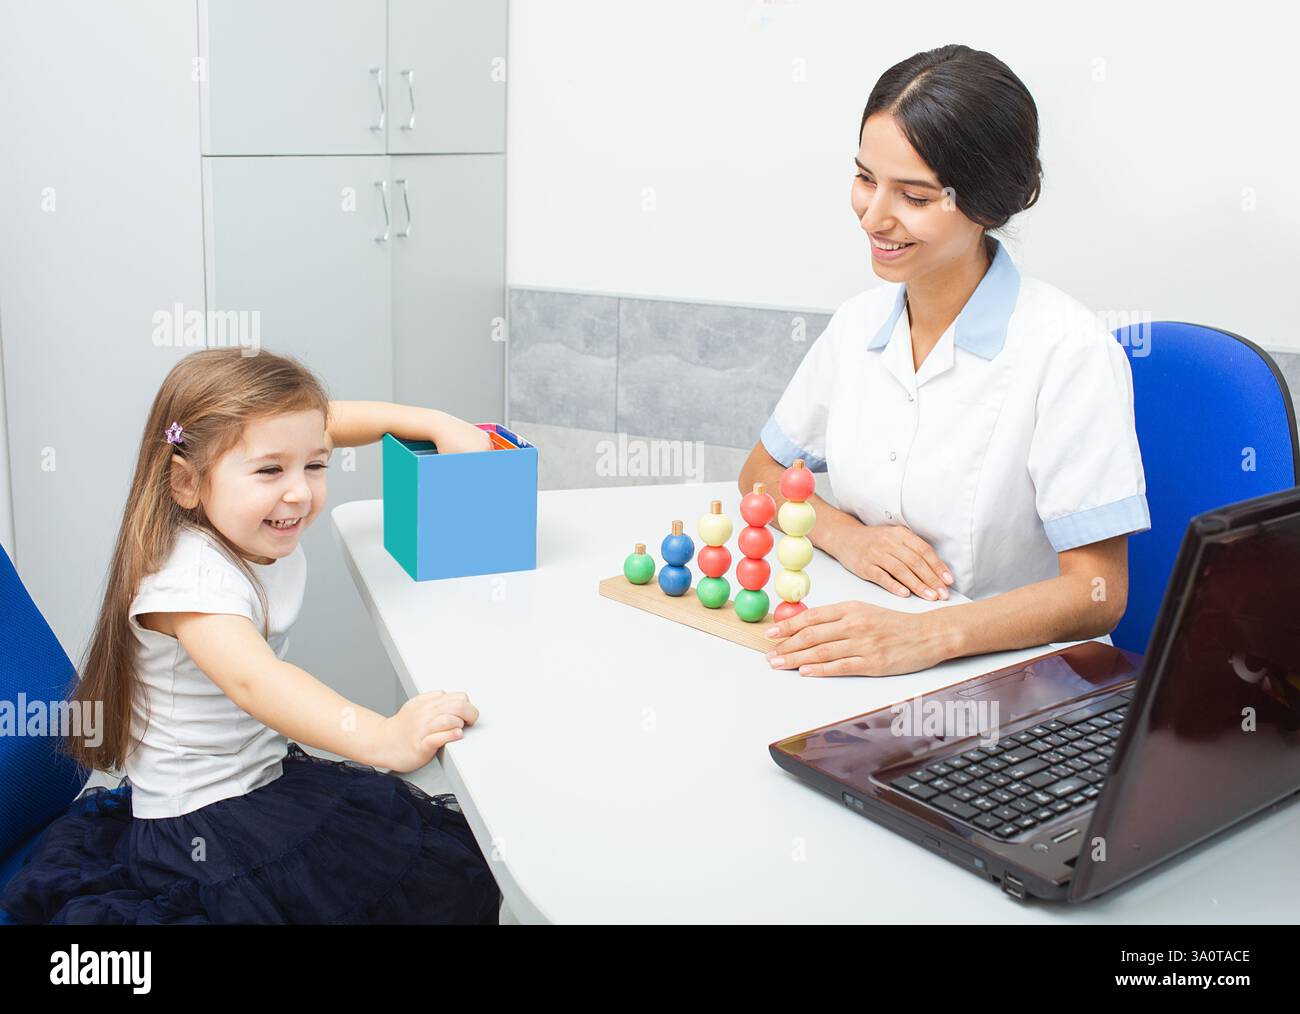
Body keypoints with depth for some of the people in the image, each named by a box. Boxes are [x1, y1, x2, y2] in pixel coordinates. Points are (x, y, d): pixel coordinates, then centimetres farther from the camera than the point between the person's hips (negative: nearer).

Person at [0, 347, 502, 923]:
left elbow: (335, 420, 10)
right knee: (451, 884, -19)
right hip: (201, 827, -9)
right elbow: (252, 679, -46)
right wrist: (382, 737, -60)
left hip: (266, 771, 9)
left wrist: (438, 424, -3)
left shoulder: (252, 520, -3)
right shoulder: (190, 577, -29)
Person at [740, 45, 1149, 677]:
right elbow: (761, 473, 15)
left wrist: (928, 635, -32)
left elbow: (1097, 594, -16)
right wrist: (841, 531, -6)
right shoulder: (858, 324, 4)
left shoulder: (1067, 349, -14)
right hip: (863, 666, 5)